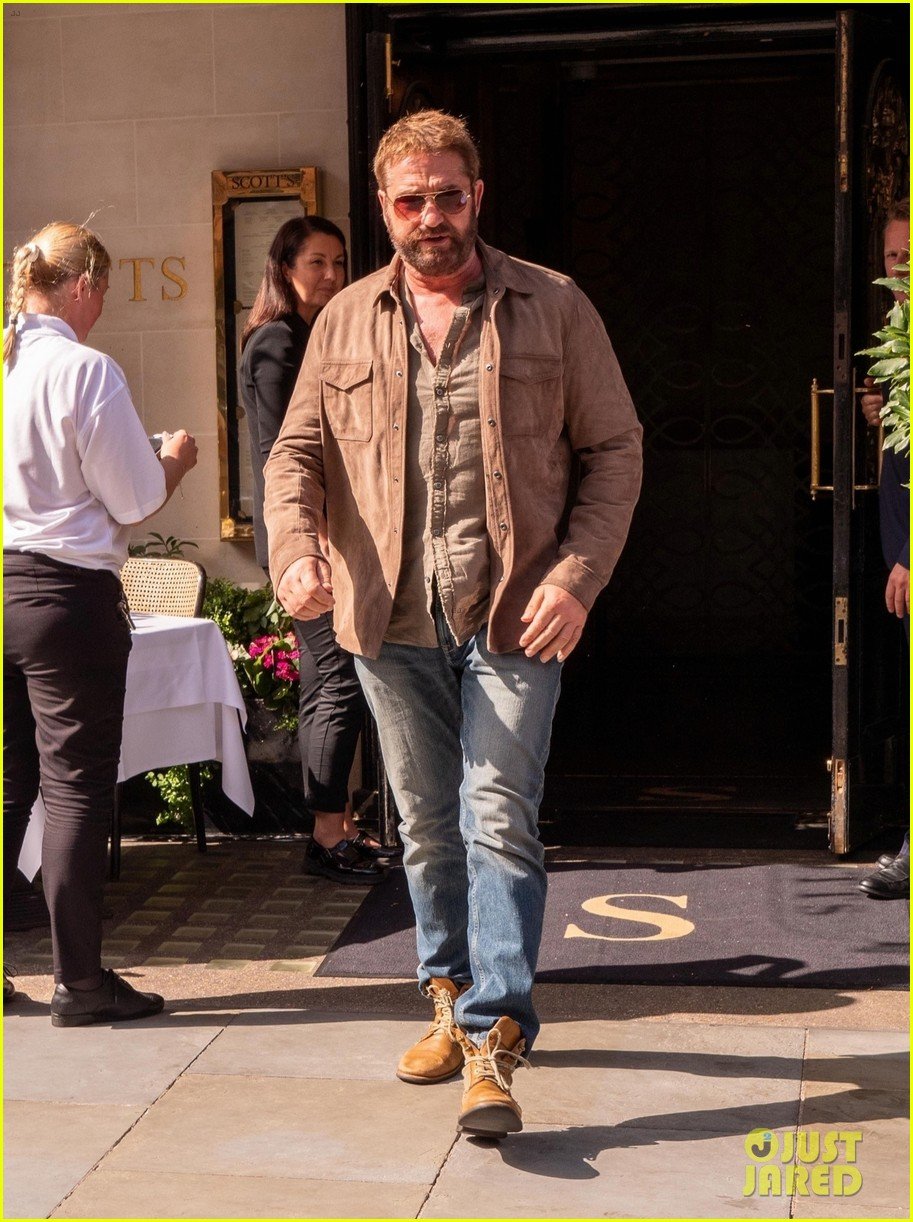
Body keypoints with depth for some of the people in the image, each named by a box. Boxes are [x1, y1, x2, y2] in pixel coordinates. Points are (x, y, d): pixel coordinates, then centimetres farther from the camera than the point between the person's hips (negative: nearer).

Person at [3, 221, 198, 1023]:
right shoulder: (85, 371, -12)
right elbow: (136, 503, -8)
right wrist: (175, 460, 12)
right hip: (67, 595, -6)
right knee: (77, 788, 2)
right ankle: (80, 982, 9)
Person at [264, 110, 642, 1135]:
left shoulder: (553, 309, 1)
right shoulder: (345, 321, 9)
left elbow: (613, 452, 2)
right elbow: (297, 450, 10)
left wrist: (577, 575, -11)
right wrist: (295, 546, -11)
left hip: (514, 619, -3)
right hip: (391, 622, 3)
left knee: (499, 822, -9)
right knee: (429, 828, 14)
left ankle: (492, 1044, -5)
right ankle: (452, 999, 31)